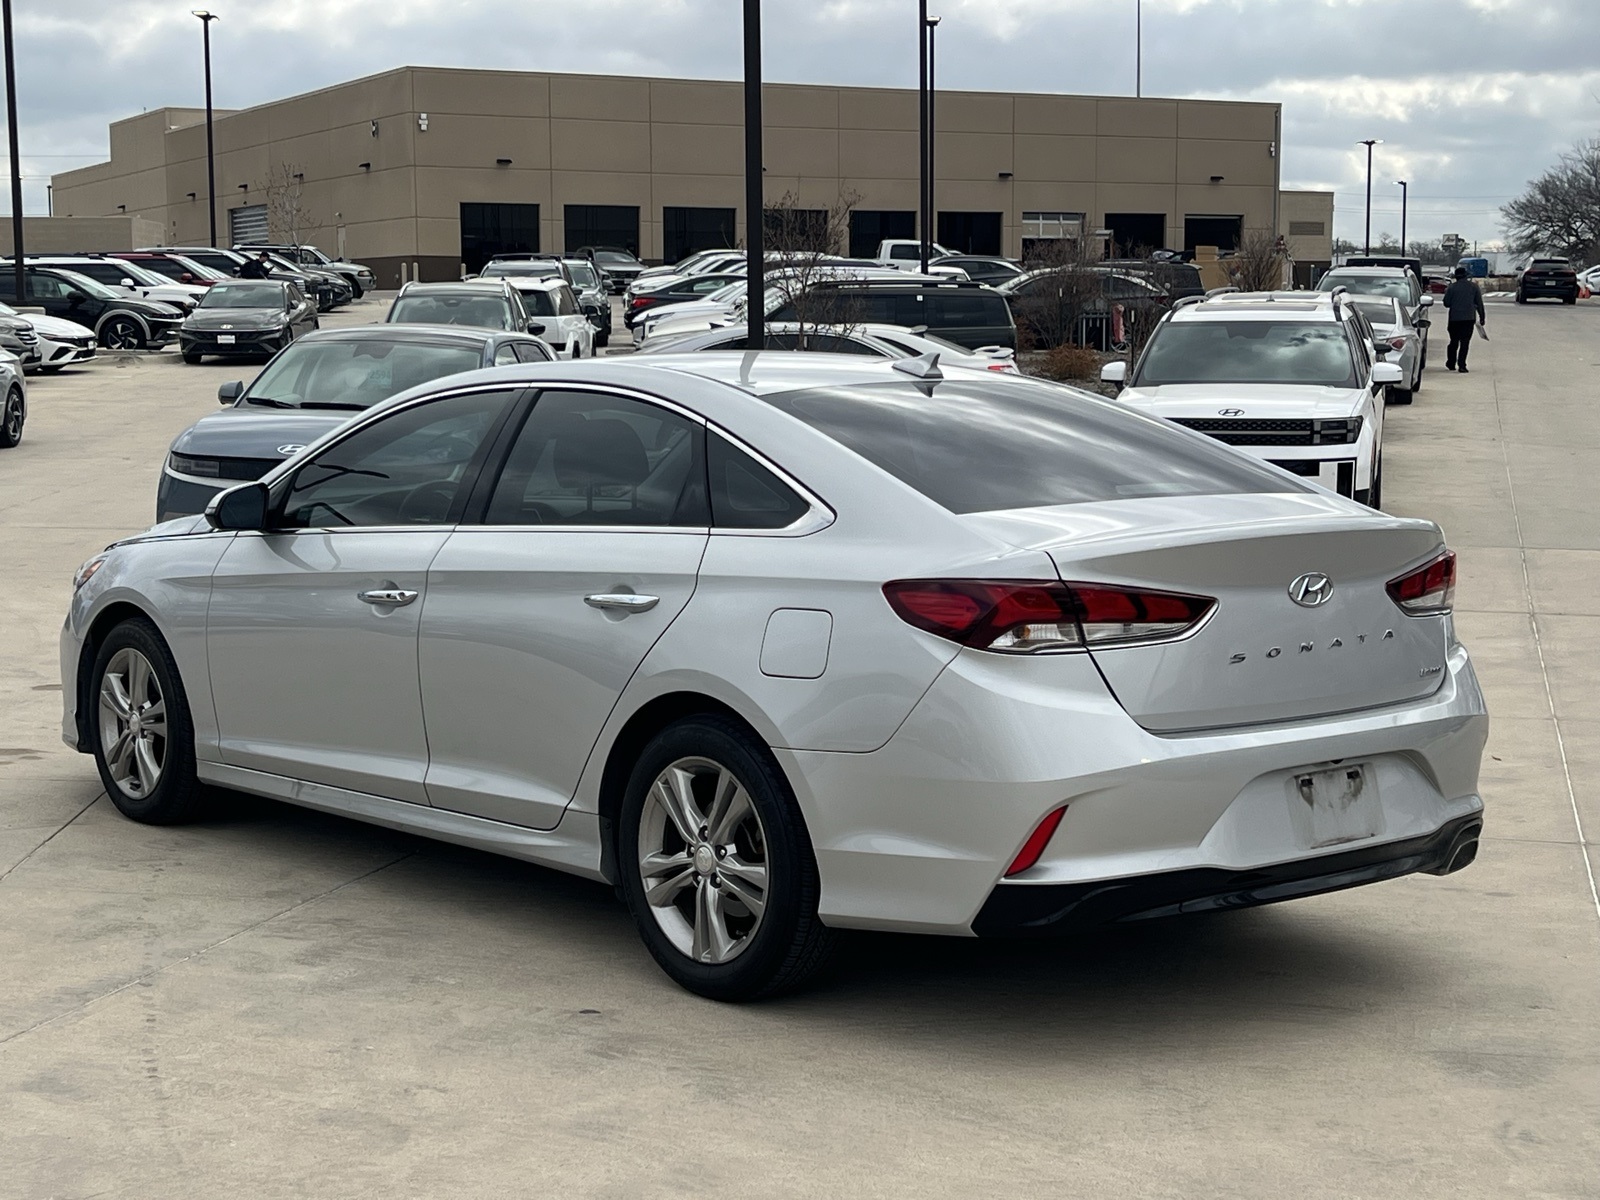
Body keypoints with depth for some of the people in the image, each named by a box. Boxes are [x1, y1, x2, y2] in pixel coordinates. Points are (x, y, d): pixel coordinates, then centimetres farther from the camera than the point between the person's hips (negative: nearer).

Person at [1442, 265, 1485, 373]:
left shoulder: (1452, 288, -4)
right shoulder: (1474, 287, 1)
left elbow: (1446, 303, -2)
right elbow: (1479, 303, 4)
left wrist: (1446, 293, 17)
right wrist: (1481, 317, 12)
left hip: (1454, 318, 0)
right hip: (1469, 318, 0)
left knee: (1454, 342, 14)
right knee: (1465, 342, 0)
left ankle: (1451, 364, 21)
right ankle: (1461, 366, -9)